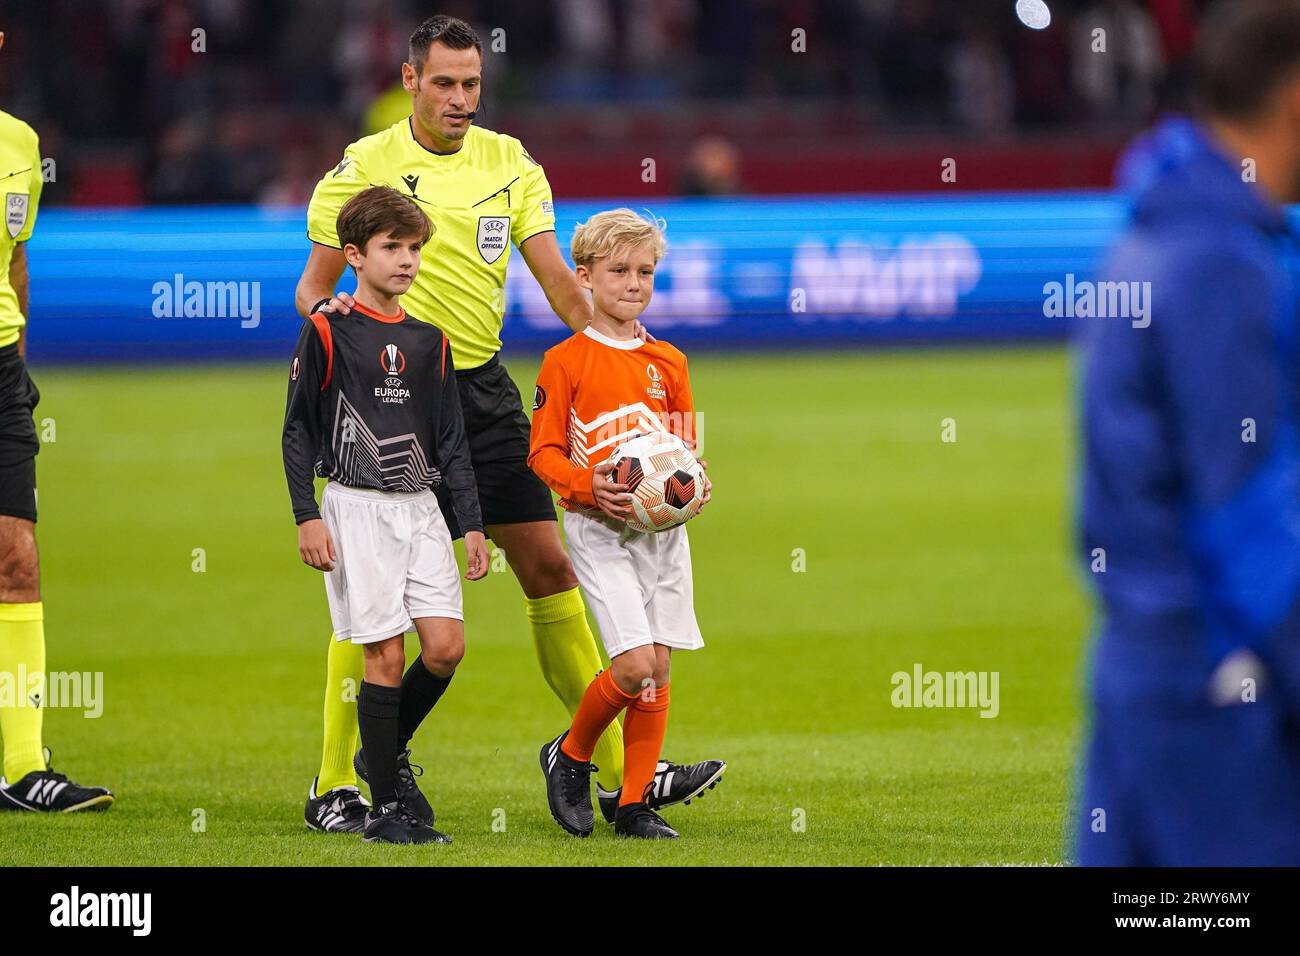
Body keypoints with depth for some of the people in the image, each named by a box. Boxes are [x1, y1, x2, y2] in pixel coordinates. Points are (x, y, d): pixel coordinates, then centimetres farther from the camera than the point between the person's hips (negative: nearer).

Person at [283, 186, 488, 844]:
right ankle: (387, 807, 1)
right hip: (356, 507, -5)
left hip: (420, 507, 5)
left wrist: (472, 524, 9)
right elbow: (297, 429, -2)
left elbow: (452, 440, 14)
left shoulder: (430, 342, 11)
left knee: (446, 645, -7)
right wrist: (306, 517, -8)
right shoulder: (327, 333, -3)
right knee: (385, 653, -7)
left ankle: (388, 749, 19)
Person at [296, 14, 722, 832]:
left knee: (549, 568, 4)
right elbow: (314, 285, 1)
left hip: (485, 388, 4)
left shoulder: (510, 163, 7)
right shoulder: (365, 166, -4)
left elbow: (555, 274, 0)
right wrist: (324, 307, -22)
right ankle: (335, 785, 2)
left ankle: (619, 772, 8)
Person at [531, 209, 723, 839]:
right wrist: (590, 487, -20)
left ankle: (635, 806, 11)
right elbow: (544, 452, -4)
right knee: (635, 665, -16)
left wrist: (694, 485, -4)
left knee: (659, 666, 3)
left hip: (664, 527, 5)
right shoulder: (566, 361, -3)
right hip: (599, 528, -5)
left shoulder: (668, 364, 11)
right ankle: (571, 757, 10)